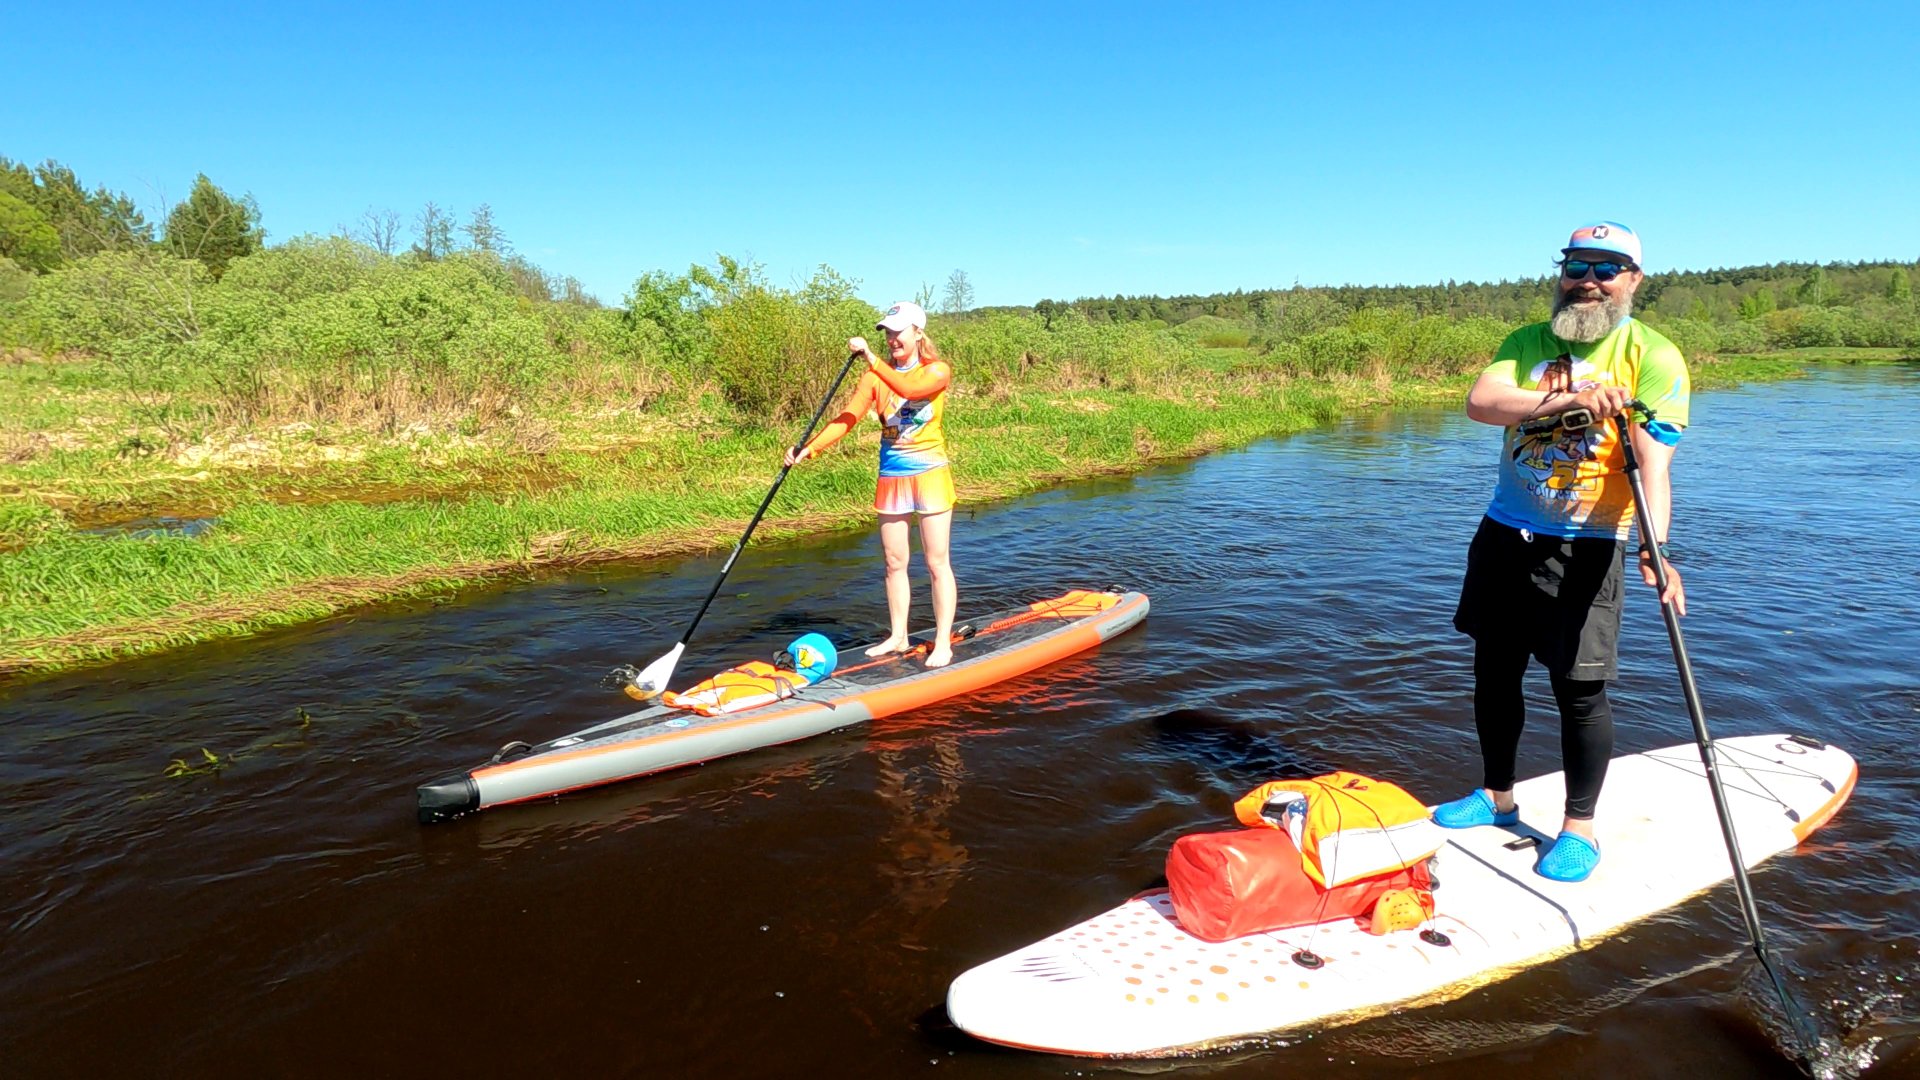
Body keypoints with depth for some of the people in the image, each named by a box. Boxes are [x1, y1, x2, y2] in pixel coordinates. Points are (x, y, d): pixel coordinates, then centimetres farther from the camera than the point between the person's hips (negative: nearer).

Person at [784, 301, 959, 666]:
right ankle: (897, 636, 24)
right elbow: (848, 417, -8)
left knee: (936, 562, -1)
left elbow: (911, 388, -29)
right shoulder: (876, 375, 3)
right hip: (891, 476, 4)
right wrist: (811, 448, -21)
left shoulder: (938, 370, -6)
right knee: (894, 562, 11)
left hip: (930, 474, -4)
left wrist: (871, 358, -31)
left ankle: (942, 644, 6)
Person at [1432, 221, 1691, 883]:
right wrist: (1561, 400, -27)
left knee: (1579, 687, -3)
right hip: (1505, 533, 5)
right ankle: (1497, 798, 31)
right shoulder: (1527, 343, 7)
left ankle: (1579, 829, 15)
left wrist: (1654, 546, -33)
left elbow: (1652, 463, -19)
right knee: (1494, 670, 12)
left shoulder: (1654, 357, -6)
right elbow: (1479, 401, -13)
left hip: (1586, 547, -4)